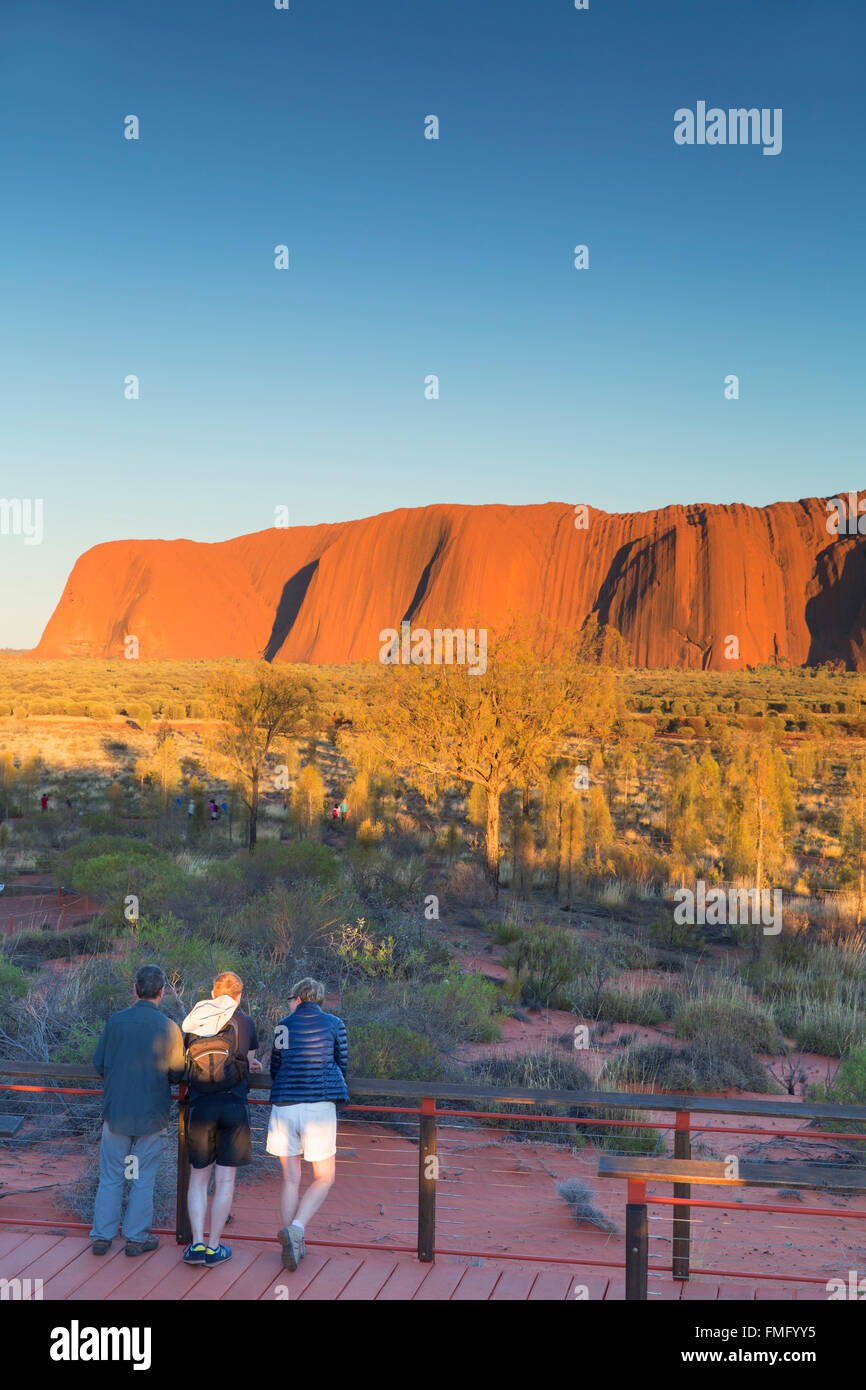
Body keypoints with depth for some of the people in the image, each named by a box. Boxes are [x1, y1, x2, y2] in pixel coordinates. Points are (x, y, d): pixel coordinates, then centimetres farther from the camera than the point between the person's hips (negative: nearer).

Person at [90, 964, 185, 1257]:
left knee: (110, 1177, 13)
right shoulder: (169, 1028, -11)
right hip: (152, 1114, -1)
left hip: (116, 1111, 1)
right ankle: (136, 1238, 17)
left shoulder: (116, 1021, -8)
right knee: (143, 1178, 11)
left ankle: (101, 1236, 18)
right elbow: (178, 1074, -4)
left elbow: (99, 1064, -1)